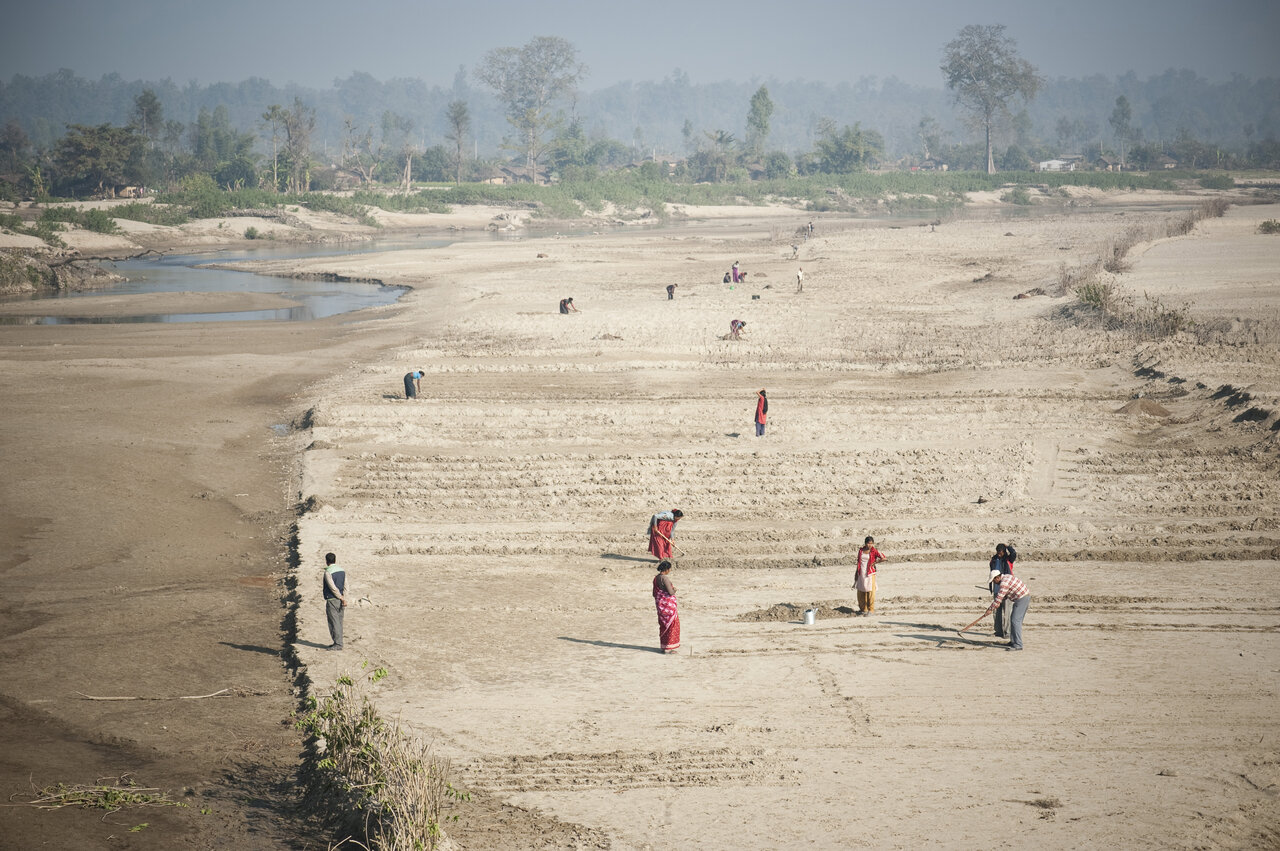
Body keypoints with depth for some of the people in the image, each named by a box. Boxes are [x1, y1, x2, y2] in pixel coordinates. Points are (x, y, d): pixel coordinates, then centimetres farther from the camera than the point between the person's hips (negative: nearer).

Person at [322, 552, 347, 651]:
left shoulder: (328, 572, -13)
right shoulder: (342, 571, 9)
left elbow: (333, 587, -17)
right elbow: (345, 587, 5)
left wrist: (341, 598, -8)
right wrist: (344, 599, 1)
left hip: (331, 600, -7)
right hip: (340, 601, 7)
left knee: (334, 623, -5)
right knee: (338, 622, 12)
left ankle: (338, 644, -6)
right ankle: (337, 642, 18)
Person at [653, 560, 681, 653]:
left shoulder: (656, 578, 8)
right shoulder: (665, 578, -20)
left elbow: (654, 594, 15)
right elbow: (671, 592, -23)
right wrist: (674, 589, -2)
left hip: (660, 605, 9)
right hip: (668, 605, -9)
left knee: (663, 625, 16)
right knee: (671, 625, 0)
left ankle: (663, 646, 23)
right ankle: (668, 647, 1)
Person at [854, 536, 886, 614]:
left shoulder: (874, 551, -5)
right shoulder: (861, 550, 9)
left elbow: (883, 558, -13)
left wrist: (874, 563, -8)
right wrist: (857, 572, 15)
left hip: (870, 573, -5)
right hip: (861, 574, 5)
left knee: (870, 592, -6)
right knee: (860, 592, 8)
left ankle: (871, 610, -1)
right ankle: (863, 609, 20)